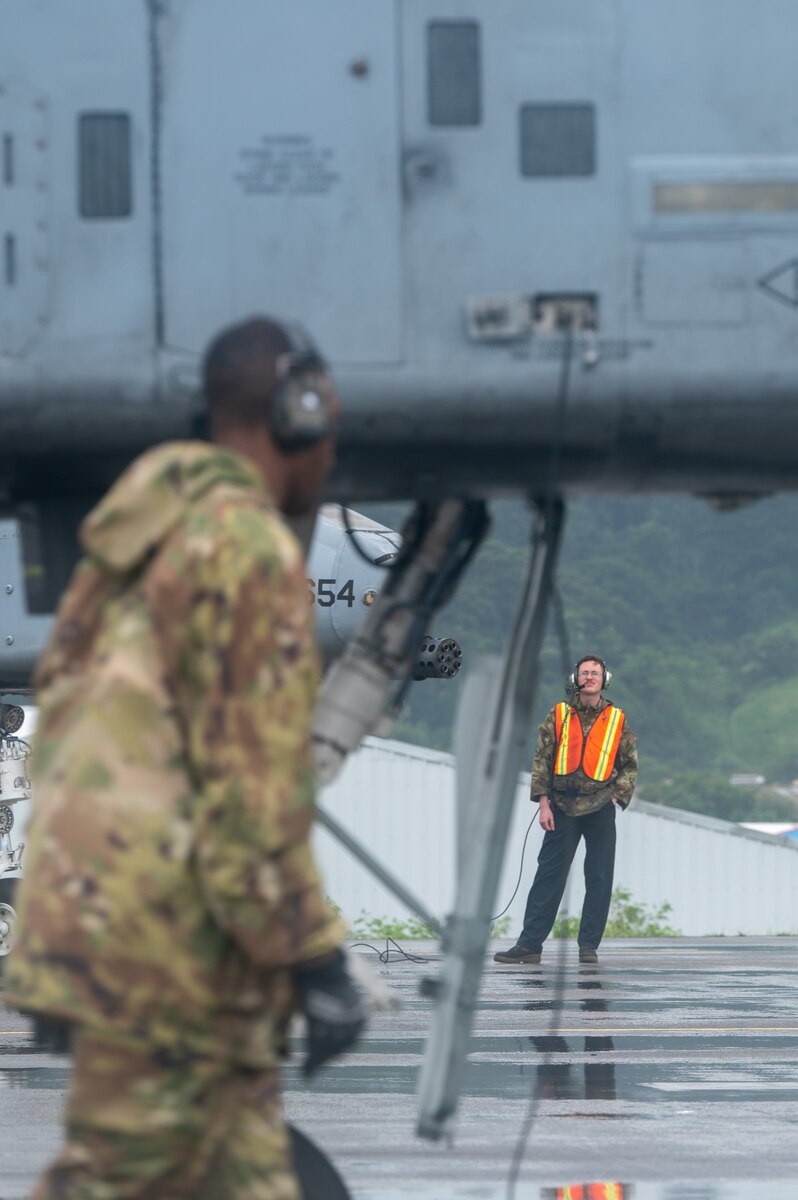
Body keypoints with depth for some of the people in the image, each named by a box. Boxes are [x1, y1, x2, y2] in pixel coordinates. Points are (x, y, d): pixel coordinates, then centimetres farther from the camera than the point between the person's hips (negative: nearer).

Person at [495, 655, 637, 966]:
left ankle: (589, 945, 8)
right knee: (549, 876, -2)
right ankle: (529, 944, -1)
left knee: (599, 878, 1)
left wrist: (616, 798, 0)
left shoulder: (617, 720, 7)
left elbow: (629, 765, 12)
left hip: (600, 809, 0)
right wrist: (544, 803, -2)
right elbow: (542, 759, 6)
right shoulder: (559, 716, 7)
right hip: (562, 808, 0)